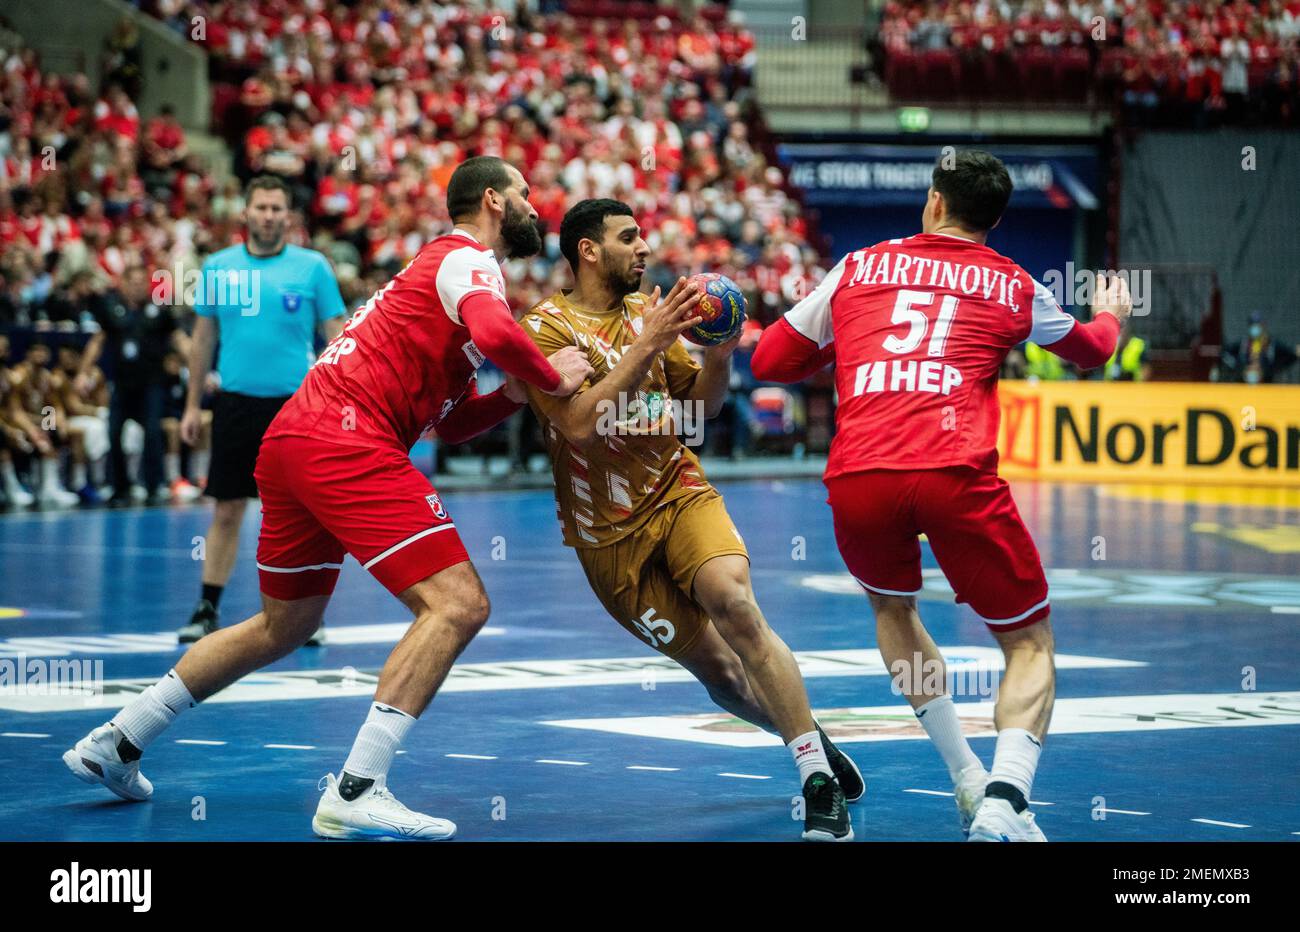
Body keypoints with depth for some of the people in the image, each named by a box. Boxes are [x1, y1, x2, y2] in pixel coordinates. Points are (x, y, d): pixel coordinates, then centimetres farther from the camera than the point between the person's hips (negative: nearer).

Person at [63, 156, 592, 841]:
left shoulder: (438, 268, 28)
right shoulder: (468, 259, -1)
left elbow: (453, 423, 29)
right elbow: (494, 332, -25)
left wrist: (521, 394, 15)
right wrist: (551, 377, -7)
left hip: (290, 437, 10)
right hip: (346, 442, -10)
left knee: (284, 626, 25)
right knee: (458, 605, -15)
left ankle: (115, 744, 30)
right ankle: (356, 794, -22)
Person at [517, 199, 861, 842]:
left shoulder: (646, 311, 8)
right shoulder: (545, 328, -9)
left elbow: (701, 404, 13)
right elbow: (578, 425, -23)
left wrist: (719, 354, -8)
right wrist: (648, 345, -27)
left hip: (679, 492, 3)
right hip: (611, 533, -2)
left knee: (735, 605, -26)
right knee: (718, 670, -5)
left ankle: (821, 782, -25)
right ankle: (812, 739, 22)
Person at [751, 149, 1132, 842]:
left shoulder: (858, 267, 19)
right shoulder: (1013, 286, 19)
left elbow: (769, 361, 25)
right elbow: (1089, 349, 39)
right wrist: (1111, 314, 62)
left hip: (857, 479, 2)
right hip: (957, 475, -2)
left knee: (892, 608, 32)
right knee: (1030, 643, 12)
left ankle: (968, 782, 25)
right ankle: (1003, 804, -12)